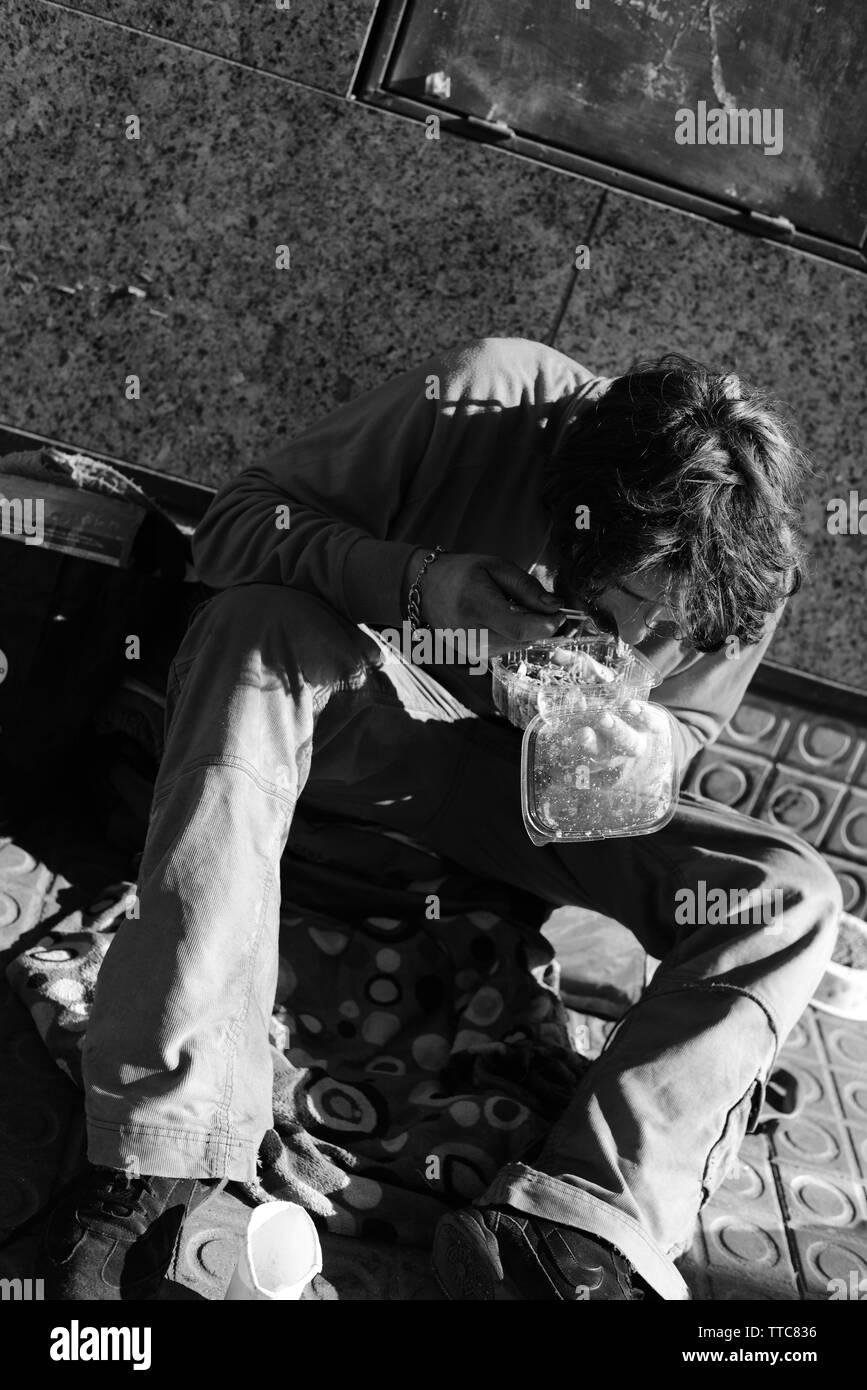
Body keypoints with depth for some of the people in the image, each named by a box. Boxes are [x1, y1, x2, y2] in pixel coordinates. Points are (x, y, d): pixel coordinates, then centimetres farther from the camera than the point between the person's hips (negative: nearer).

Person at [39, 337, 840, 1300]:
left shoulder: (748, 572, -15)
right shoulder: (479, 399, -24)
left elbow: (688, 726, 2)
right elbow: (238, 517, -20)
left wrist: (638, 743, -24)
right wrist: (417, 577, -38)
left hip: (542, 784, 2)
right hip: (364, 707, -2)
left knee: (793, 897, -17)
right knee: (260, 623, -36)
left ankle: (575, 1223, -29)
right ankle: (163, 1147, -39)